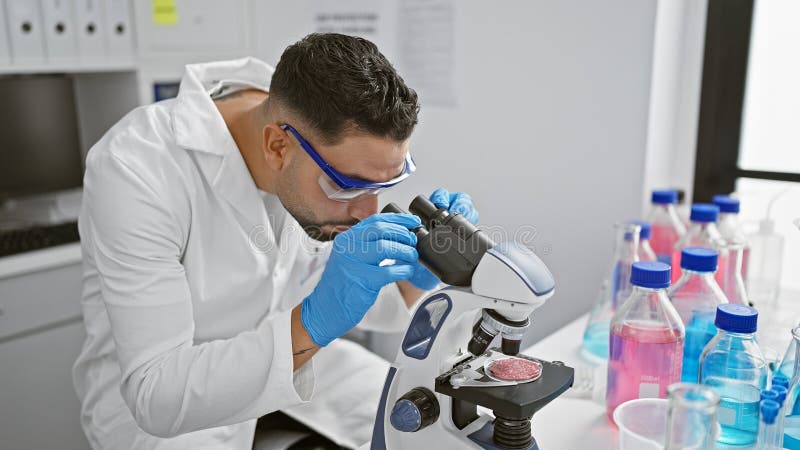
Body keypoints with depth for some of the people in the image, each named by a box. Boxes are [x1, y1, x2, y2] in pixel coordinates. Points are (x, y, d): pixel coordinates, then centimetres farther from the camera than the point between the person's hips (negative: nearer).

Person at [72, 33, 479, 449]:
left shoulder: (333, 152, -16)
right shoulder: (137, 170, -31)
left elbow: (348, 300, -2)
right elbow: (156, 394, -33)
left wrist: (415, 277, -22)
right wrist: (314, 324, -43)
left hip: (285, 358, 4)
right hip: (143, 395, -3)